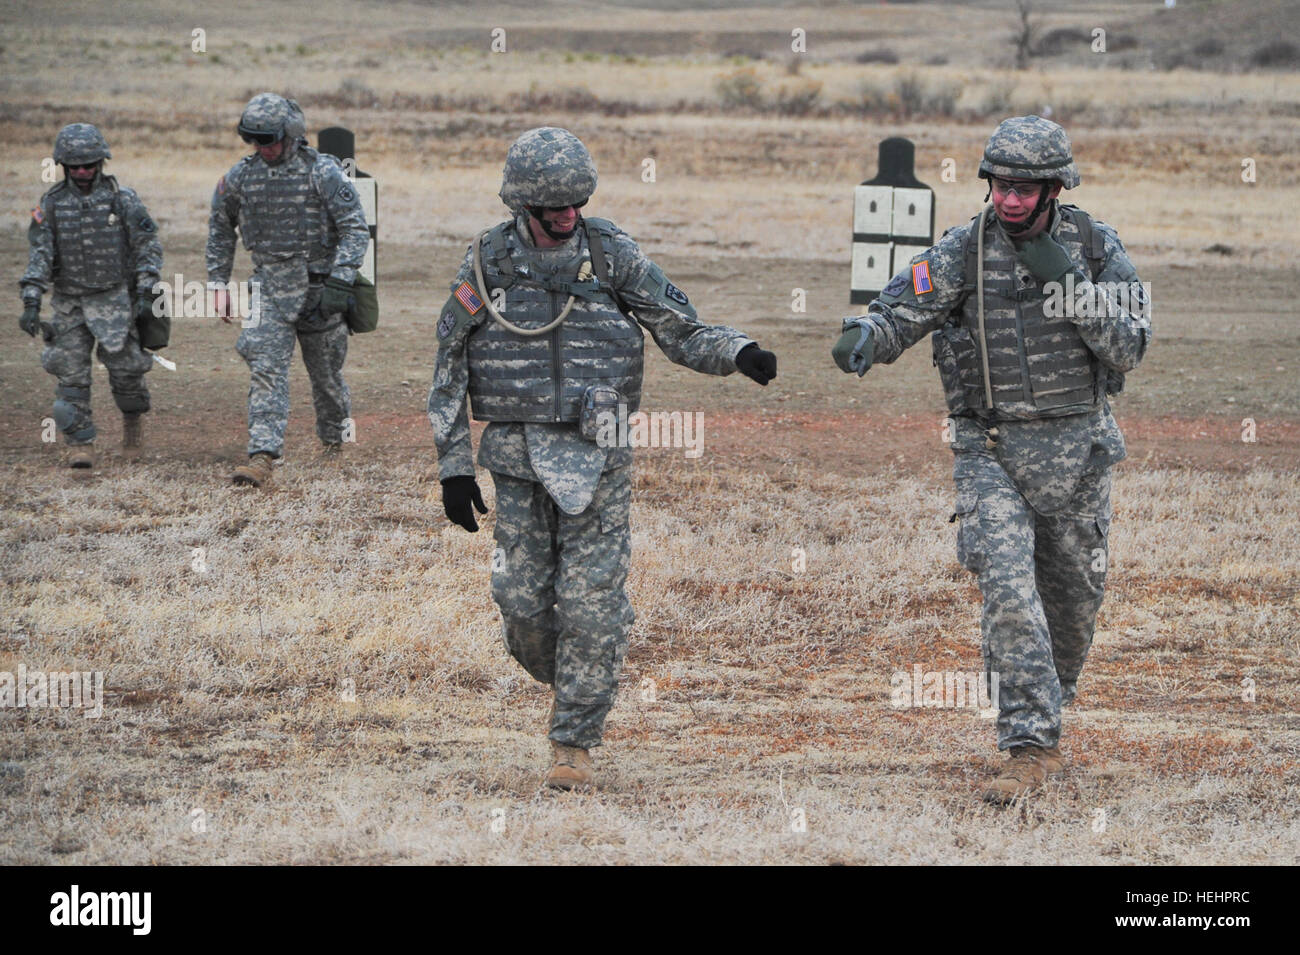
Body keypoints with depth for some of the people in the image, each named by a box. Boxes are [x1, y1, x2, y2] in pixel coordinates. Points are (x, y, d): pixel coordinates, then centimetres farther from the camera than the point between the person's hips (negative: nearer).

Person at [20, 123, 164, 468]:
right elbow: (39, 255, -2)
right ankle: (81, 444, 2)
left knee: (125, 368, -2)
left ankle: (132, 417, 28)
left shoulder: (123, 199, -3)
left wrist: (146, 293, -10)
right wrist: (31, 301, -12)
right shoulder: (52, 204, 2)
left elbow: (148, 246, -1)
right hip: (68, 303, 2)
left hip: (114, 300, -2)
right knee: (71, 374, -4)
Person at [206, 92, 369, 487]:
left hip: (318, 286, -2)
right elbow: (220, 227, 19)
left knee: (325, 372, 11)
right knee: (266, 368, -13)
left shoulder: (322, 172, -11)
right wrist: (219, 282, 14)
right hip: (270, 287, 2)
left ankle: (333, 438, 37)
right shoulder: (241, 176, 2)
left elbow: (356, 229, -12)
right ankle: (262, 457, -20)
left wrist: (340, 282, -20)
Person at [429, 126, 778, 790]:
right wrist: (453, 466, 1)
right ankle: (563, 681, 34)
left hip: (597, 454, -1)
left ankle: (575, 741, 4)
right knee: (524, 599, 2)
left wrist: (738, 353, -21)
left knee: (591, 599, -5)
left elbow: (680, 330, 0)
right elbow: (450, 370, 4)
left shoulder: (612, 255, -2)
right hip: (518, 455, 1)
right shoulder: (487, 263, -1)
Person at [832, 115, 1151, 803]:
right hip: (992, 452, -2)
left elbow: (1129, 349, -9)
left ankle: (1053, 706, 43)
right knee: (1008, 591, -17)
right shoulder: (964, 251, -6)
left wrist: (1068, 282, -21)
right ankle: (1033, 748, -16)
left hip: (1077, 449, 2)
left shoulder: (1096, 247, -3)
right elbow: (901, 312, -14)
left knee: (1073, 593, 16)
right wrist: (863, 337, -37)